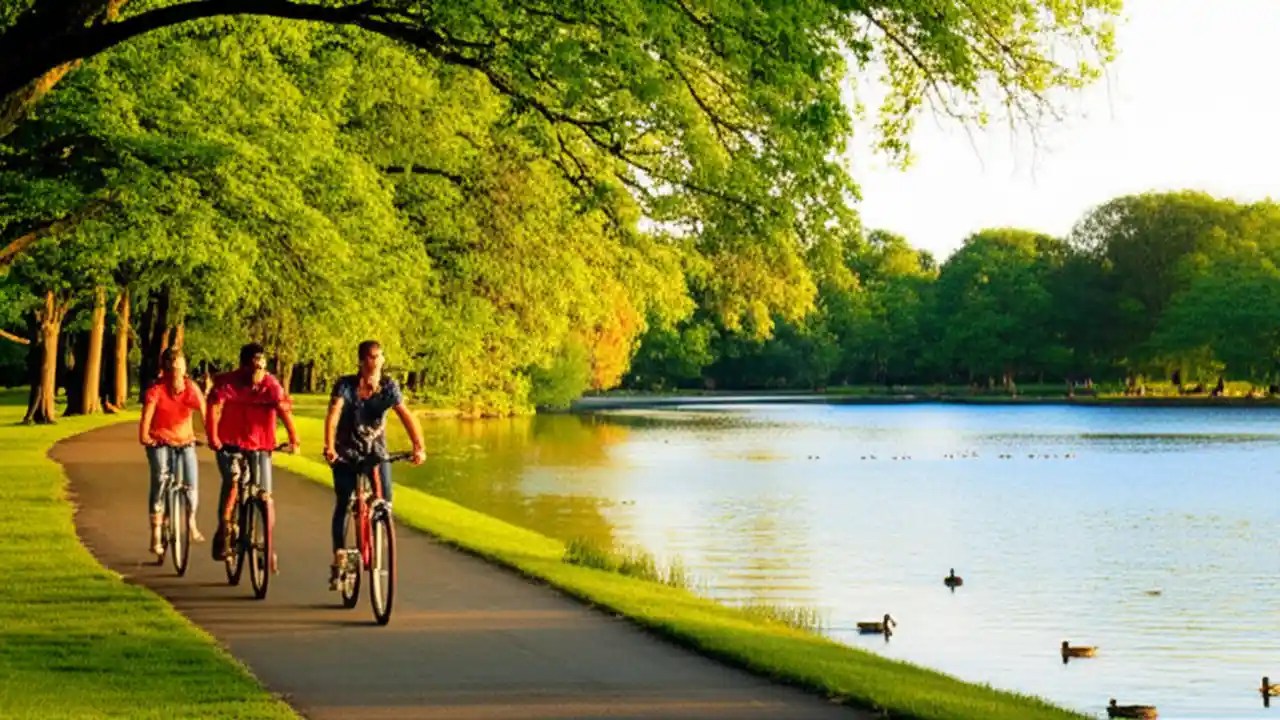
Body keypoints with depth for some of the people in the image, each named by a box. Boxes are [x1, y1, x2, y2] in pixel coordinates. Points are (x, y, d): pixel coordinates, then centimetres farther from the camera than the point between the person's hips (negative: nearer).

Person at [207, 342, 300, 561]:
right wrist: (213, 438, -36)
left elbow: (284, 410, -20)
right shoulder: (226, 383, -11)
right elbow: (214, 409, -22)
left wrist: (294, 440, -32)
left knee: (265, 496, -1)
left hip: (260, 447, 2)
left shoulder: (270, 384, -10)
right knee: (232, 480, -26)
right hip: (229, 445, -2)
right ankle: (223, 533, -15)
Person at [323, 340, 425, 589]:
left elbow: (406, 416, -18)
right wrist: (329, 446, -42)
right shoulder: (345, 385, -14)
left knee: (385, 503, -11)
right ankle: (338, 559, 6)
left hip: (376, 452, 1)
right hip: (346, 454, -1)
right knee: (342, 505, -6)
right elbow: (333, 414, -27)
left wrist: (418, 447, -32)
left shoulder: (389, 386, -9)